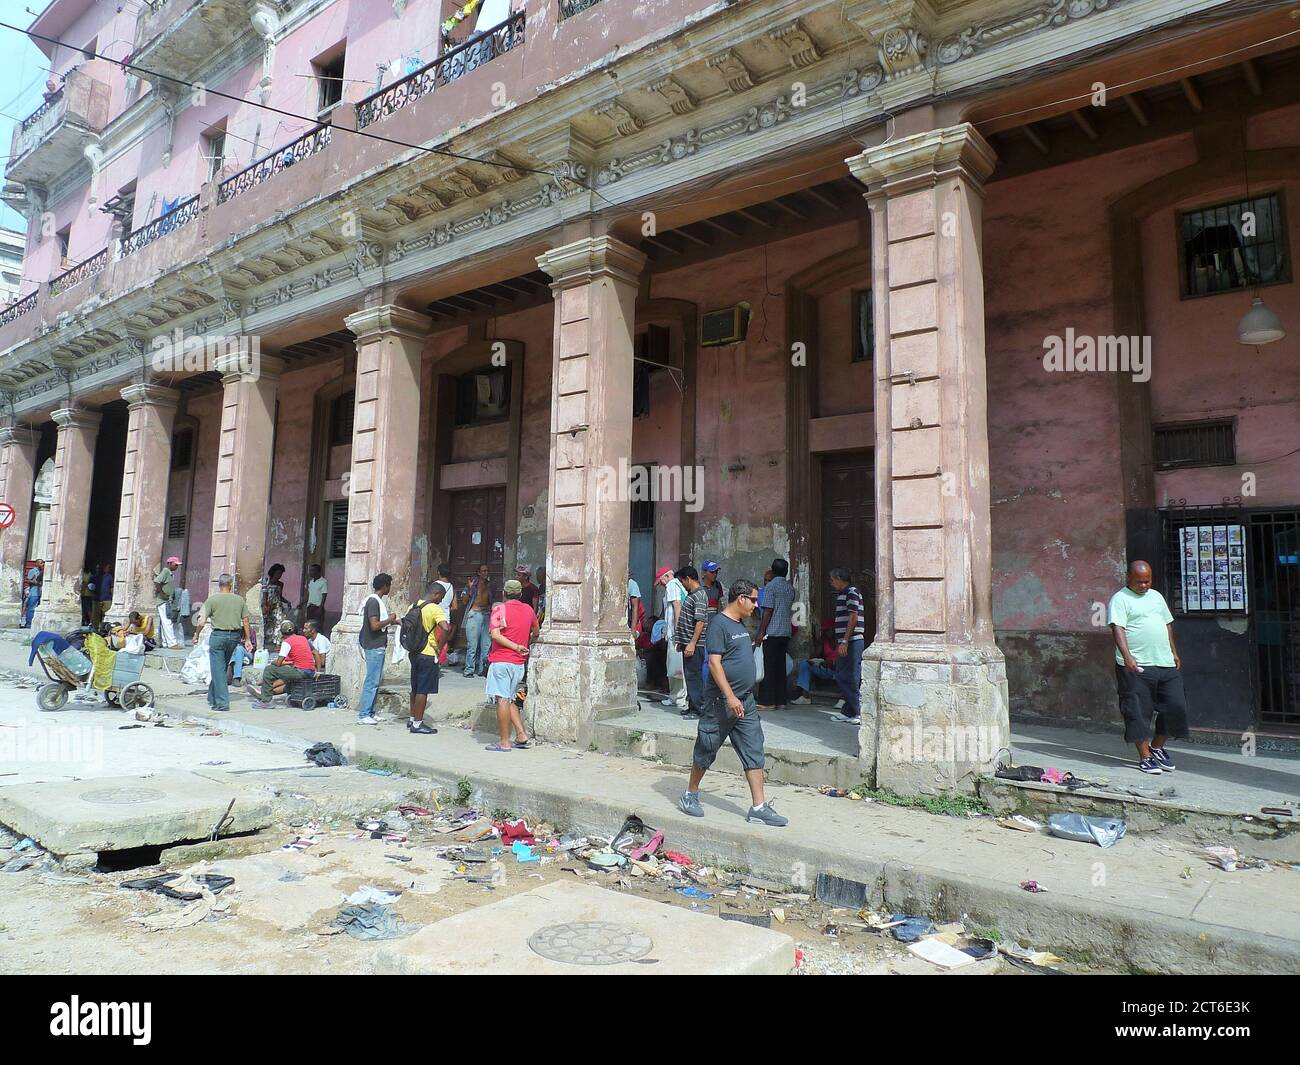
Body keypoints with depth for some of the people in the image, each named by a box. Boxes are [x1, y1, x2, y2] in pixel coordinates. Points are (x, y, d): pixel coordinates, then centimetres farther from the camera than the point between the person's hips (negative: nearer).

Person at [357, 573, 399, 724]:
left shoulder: (376, 600, 14)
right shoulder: (373, 601, -17)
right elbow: (374, 626, -24)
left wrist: (392, 621, 16)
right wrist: (389, 620, -11)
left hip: (378, 646, 10)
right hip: (375, 647, -10)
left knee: (376, 680, 13)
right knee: (372, 681, -6)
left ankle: (370, 712, 20)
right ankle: (363, 714, 0)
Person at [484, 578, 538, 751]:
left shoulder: (499, 609, -5)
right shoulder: (528, 609, 10)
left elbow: (495, 635, -17)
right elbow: (535, 633, 24)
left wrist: (516, 646, -13)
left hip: (501, 660, -5)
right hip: (519, 663, 5)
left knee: (503, 699, -4)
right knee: (510, 699, 16)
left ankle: (504, 742, -2)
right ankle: (521, 735, 9)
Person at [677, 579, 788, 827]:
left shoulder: (741, 624, 13)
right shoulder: (719, 624, -14)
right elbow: (714, 663, -20)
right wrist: (730, 697, -24)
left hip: (745, 700, 8)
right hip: (722, 701, -8)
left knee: (754, 753, 4)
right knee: (706, 750, 6)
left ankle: (759, 808, 6)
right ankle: (690, 796, 24)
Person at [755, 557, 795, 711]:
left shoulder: (771, 586, -8)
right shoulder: (790, 587, 12)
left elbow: (768, 611, -13)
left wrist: (761, 632, -11)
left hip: (772, 632, -7)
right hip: (786, 632, 7)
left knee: (768, 666, -2)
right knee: (781, 665, 10)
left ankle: (768, 702, -2)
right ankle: (781, 701, 11)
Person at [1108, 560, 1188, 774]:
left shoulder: (1156, 596, 20)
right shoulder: (1120, 599, -3)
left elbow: (1168, 625, 27)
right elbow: (1117, 629, -14)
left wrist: (1174, 652, 19)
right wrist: (1127, 656, -25)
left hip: (1166, 664, 7)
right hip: (1136, 667, -7)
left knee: (1175, 707, 6)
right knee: (1139, 711, -3)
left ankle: (1157, 748, 23)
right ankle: (1145, 757, 5)